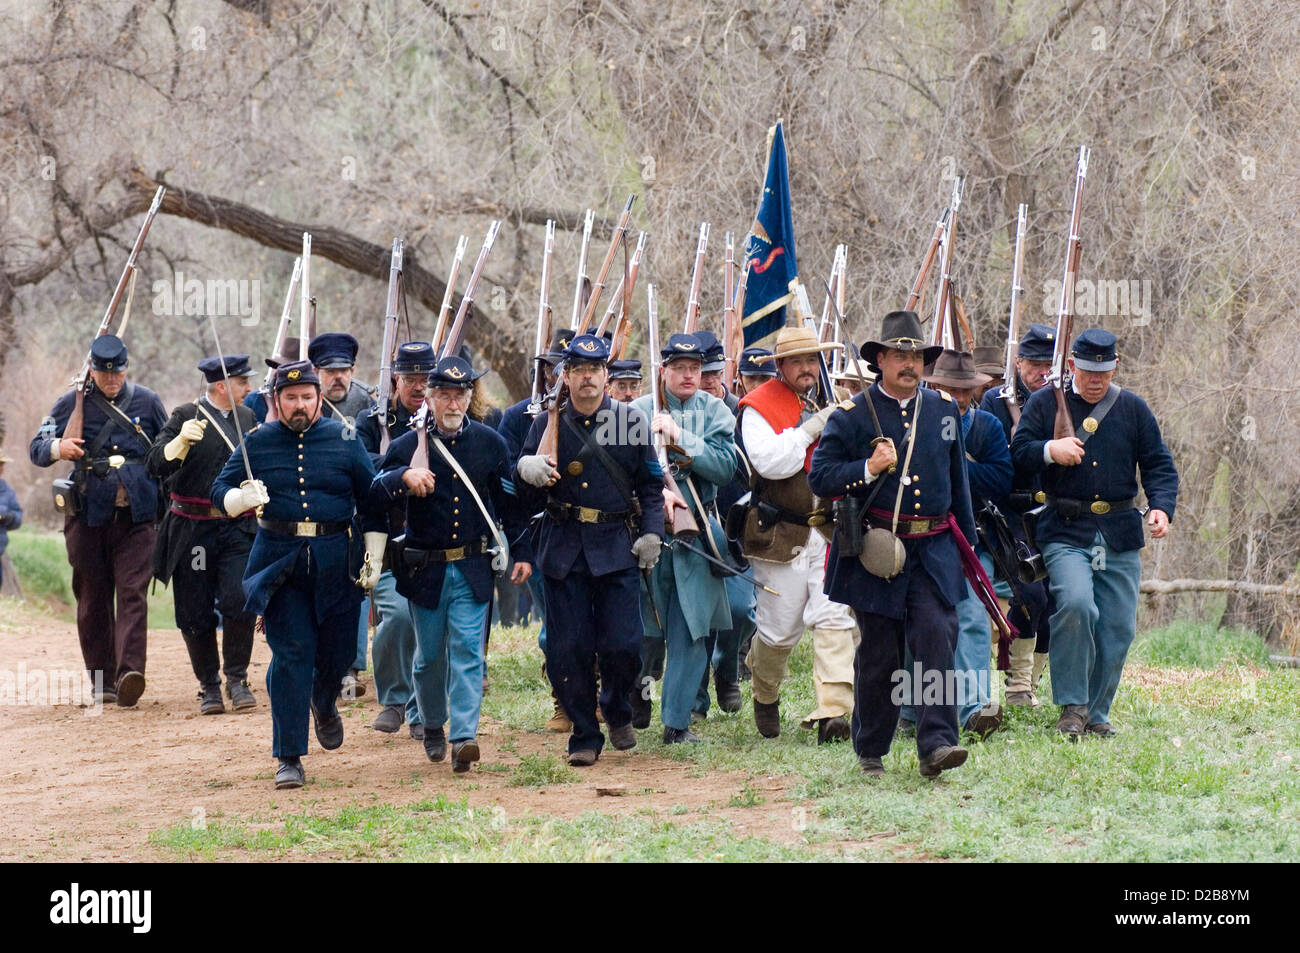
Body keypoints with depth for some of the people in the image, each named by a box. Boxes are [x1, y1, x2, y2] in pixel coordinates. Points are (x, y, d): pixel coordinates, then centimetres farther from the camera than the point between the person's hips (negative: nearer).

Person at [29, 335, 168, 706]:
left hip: (137, 517, -1)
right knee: (92, 598, 5)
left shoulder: (147, 401, 9)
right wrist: (58, 448, -17)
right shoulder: (72, 403, 5)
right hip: (88, 517, 1)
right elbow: (36, 448, 6)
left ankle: (129, 673, -24)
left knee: (132, 593, -13)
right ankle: (101, 680, 13)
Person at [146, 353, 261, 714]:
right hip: (192, 531, -3)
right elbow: (155, 465, -13)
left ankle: (237, 677, 1)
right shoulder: (187, 416, -3)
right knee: (196, 614, 1)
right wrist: (181, 441, -27)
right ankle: (209, 686, 17)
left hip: (238, 528, 3)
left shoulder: (247, 417, 13)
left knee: (240, 600, -17)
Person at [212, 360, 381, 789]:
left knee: (338, 651, 9)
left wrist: (374, 558, 4)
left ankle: (324, 704, 45)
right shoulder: (258, 443, 4)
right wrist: (242, 497, -18)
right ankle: (289, 758, -2)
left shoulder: (345, 440, 5)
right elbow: (220, 491, 6)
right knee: (291, 654, -7)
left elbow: (372, 500, 10)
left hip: (336, 560, 1)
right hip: (280, 560, -1)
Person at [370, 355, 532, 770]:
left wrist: (523, 553, 8)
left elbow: (509, 501, 11)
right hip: (425, 570, 0)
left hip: (473, 568, 0)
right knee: (429, 654, 10)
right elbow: (376, 495, -13)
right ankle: (432, 727, 31)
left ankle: (464, 736, -15)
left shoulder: (489, 442, 3)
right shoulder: (408, 445, -2)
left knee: (467, 650, -10)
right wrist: (404, 476, -33)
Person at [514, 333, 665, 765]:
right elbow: (528, 498, 5)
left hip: (617, 547, -1)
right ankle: (584, 736, 12)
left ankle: (617, 710, 23)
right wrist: (527, 473, -17)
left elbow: (651, 485, 11)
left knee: (623, 646, -7)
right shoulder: (546, 425, 5)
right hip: (563, 549, 1)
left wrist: (651, 533, 0)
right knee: (569, 649, -2)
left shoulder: (631, 421, 4)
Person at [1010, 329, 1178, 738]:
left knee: (1118, 627, 3)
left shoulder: (1133, 408, 11)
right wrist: (1050, 451, -18)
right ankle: (1073, 705, -14)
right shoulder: (1045, 403, 6)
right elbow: (1018, 451, 3)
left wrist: (1161, 507, -7)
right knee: (1075, 604, -26)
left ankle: (1097, 713, 19)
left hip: (1120, 535, 3)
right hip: (1065, 532, -3)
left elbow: (1159, 465, 11)